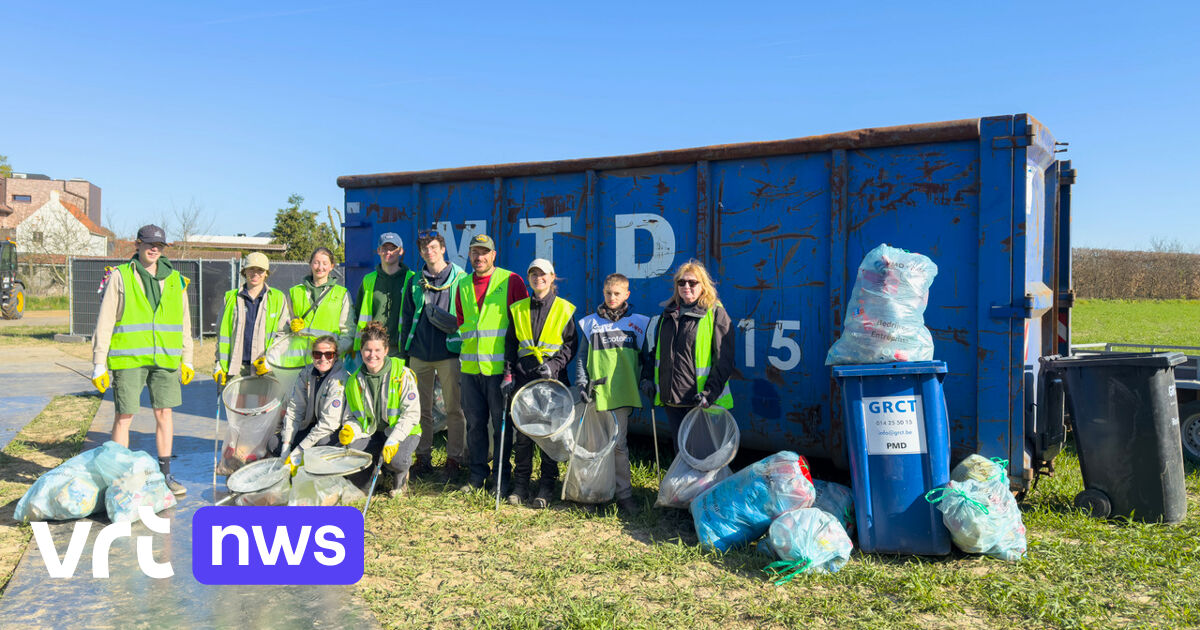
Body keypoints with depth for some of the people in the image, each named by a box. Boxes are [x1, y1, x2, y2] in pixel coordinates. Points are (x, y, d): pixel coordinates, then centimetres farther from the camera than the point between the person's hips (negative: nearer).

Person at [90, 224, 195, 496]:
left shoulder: (175, 280, 11)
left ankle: (165, 474, 16)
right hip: (128, 358, -3)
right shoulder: (120, 277, 1)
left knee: (164, 413, 6)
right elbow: (104, 324, 0)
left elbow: (184, 323, 16)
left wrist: (187, 360, 13)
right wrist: (99, 364, -4)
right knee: (124, 415, 0)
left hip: (165, 359, 3)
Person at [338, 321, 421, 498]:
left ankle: (400, 478, 6)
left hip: (402, 432, -3)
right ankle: (366, 480, 9)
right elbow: (352, 416, 10)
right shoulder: (354, 381, 3)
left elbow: (411, 414, -14)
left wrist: (393, 441, -26)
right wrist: (350, 430, -16)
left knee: (398, 460, -35)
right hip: (372, 433, 4)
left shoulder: (403, 375, -11)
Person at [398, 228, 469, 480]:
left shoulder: (460, 279, 2)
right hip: (419, 353, 4)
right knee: (421, 409, 8)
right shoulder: (415, 283, 12)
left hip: (449, 352, -3)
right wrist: (405, 352, 14)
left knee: (454, 408, 0)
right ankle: (422, 457, 18)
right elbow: (407, 319, 17)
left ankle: (454, 458, 8)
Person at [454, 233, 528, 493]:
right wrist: (465, 348, 13)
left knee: (501, 423, 2)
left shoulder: (510, 281, -1)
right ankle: (478, 472, 23)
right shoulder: (463, 285, 13)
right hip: (470, 366, 4)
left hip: (499, 367, -4)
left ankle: (502, 475, 15)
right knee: (474, 422, 10)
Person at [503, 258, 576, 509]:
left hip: (552, 378, -2)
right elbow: (510, 344, 13)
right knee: (522, 432, 3)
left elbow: (570, 345, 3)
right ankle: (520, 484, 15)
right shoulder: (518, 309, 12)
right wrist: (508, 374, 3)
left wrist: (554, 365, -12)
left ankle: (546, 488, 11)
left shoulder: (565, 309, 4)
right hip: (523, 377, 2)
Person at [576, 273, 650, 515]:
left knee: (619, 443, -3)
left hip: (623, 392, -1)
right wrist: (582, 382, -1)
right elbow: (581, 356, 11)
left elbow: (645, 357, 13)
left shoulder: (638, 323, 9)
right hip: (597, 392, 1)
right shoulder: (590, 323, 11)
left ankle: (624, 494, 5)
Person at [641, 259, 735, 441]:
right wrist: (647, 377, 12)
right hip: (670, 399, 5)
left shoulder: (716, 314, -3)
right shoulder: (667, 314, 15)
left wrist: (710, 392, -16)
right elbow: (654, 349, 25)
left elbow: (724, 359, -8)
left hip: (699, 401, -5)